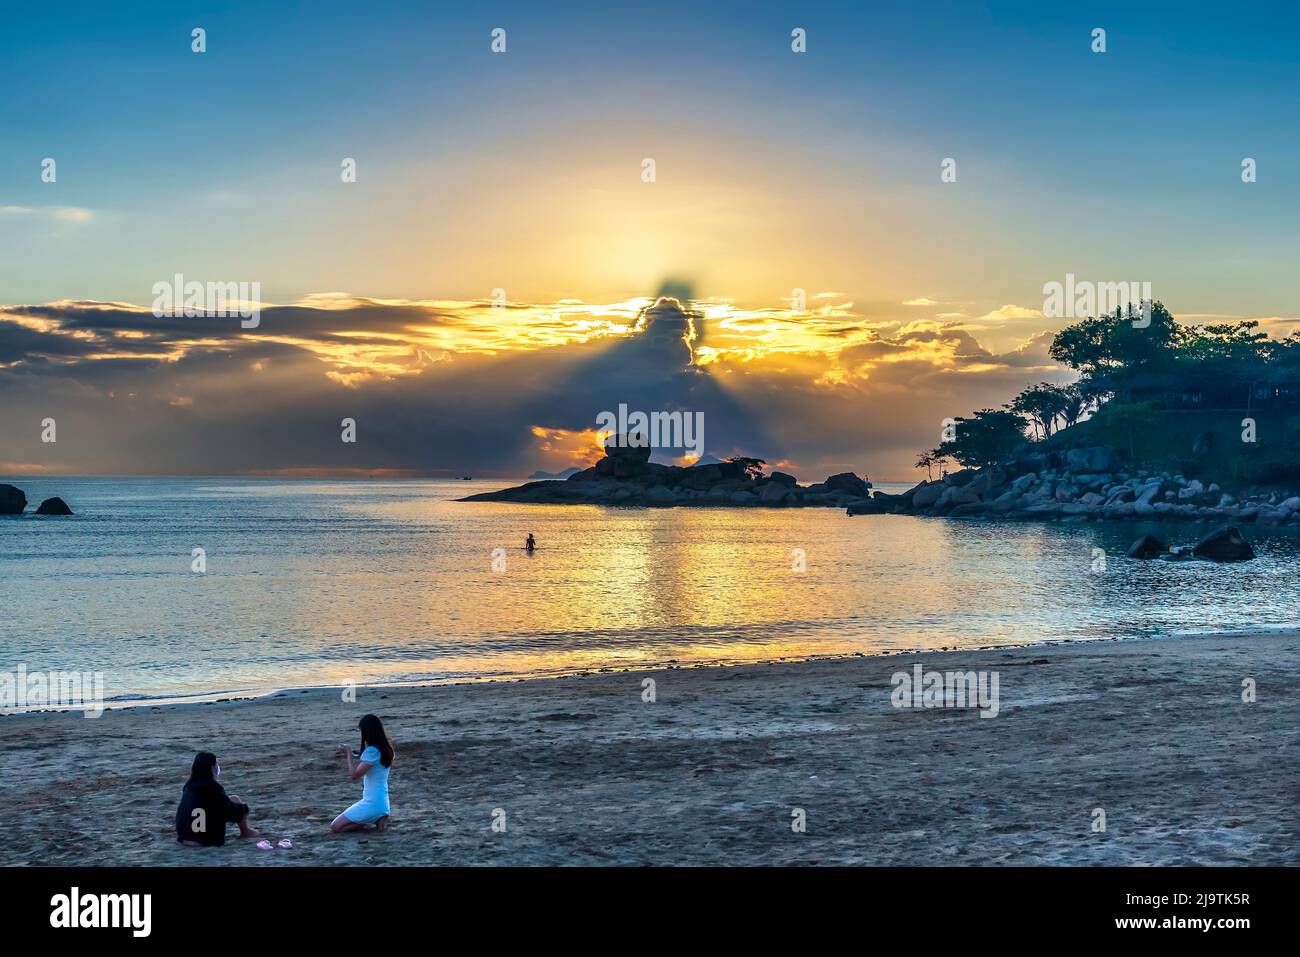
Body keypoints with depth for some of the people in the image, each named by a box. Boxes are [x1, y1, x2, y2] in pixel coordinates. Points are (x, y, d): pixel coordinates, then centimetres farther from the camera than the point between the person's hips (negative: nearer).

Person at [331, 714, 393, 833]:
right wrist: (351, 755, 10)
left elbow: (354, 775, -18)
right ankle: (377, 818, 7)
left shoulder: (372, 751, -20)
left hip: (372, 803, -9)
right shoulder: (383, 749, 9)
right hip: (381, 801, 9)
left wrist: (349, 754, -6)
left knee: (335, 827, -6)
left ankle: (375, 820, -7)